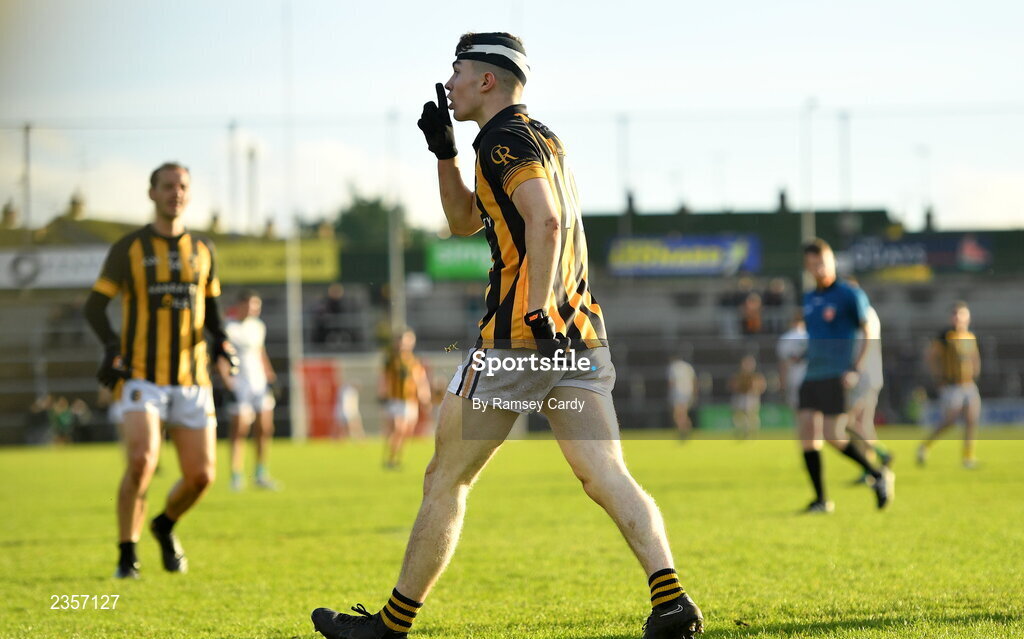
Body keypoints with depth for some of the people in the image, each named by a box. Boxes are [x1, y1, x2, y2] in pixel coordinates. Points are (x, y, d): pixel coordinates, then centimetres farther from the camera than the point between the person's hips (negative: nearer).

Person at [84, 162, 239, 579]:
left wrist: (220, 339, 1)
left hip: (192, 380, 4)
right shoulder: (129, 248, 1)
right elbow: (94, 306, 2)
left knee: (201, 475, -2)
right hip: (142, 377, -4)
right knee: (141, 462, -22)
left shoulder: (202, 249, 12)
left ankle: (165, 526, 31)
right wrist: (112, 346, -17)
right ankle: (127, 556, -6)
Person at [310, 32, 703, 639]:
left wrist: (538, 314, -27)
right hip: (581, 335, 8)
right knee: (607, 476, -3)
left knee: (447, 477, 4)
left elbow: (545, 221, -23)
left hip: (518, 337, -8)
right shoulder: (541, 136, 22)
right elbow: (464, 221, 33)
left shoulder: (504, 138, -7)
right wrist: (444, 151, 21)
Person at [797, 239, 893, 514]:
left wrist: (856, 370, -16)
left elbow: (870, 333, -7)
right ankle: (820, 499, 1)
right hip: (812, 375, 7)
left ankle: (878, 475, 7)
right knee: (806, 432, -4)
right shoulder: (808, 299, 16)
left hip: (837, 376, -7)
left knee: (833, 436, -13)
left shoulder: (850, 295, -5)